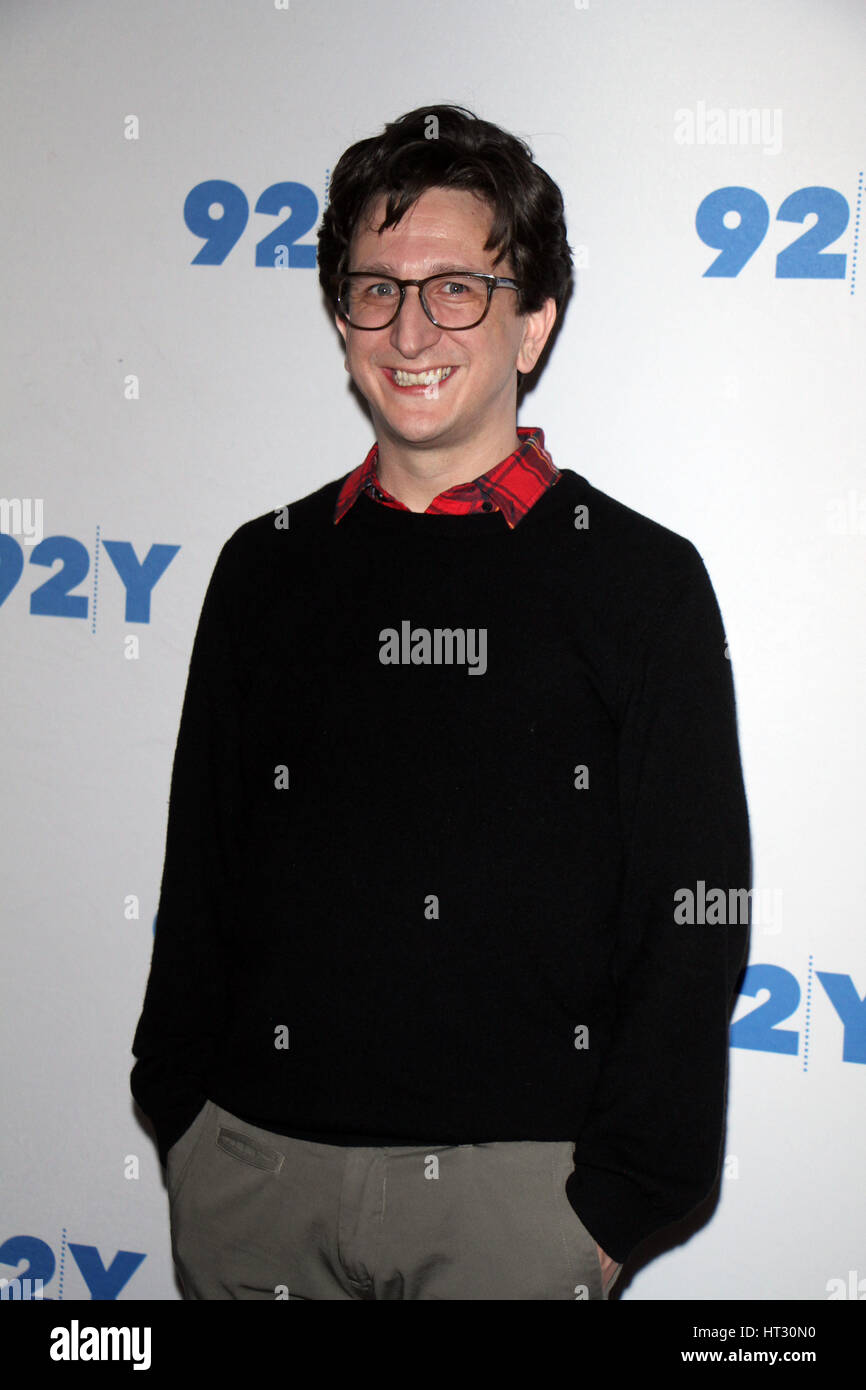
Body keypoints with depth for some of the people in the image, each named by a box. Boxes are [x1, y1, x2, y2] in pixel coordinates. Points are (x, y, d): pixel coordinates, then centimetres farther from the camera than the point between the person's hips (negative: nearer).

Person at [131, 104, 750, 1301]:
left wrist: (617, 1199, -6)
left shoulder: (643, 578, -4)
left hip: (515, 1183, -2)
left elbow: (694, 919, -4)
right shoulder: (267, 567, 6)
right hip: (255, 1167, 3)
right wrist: (180, 1119, 7)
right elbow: (199, 876, 10)